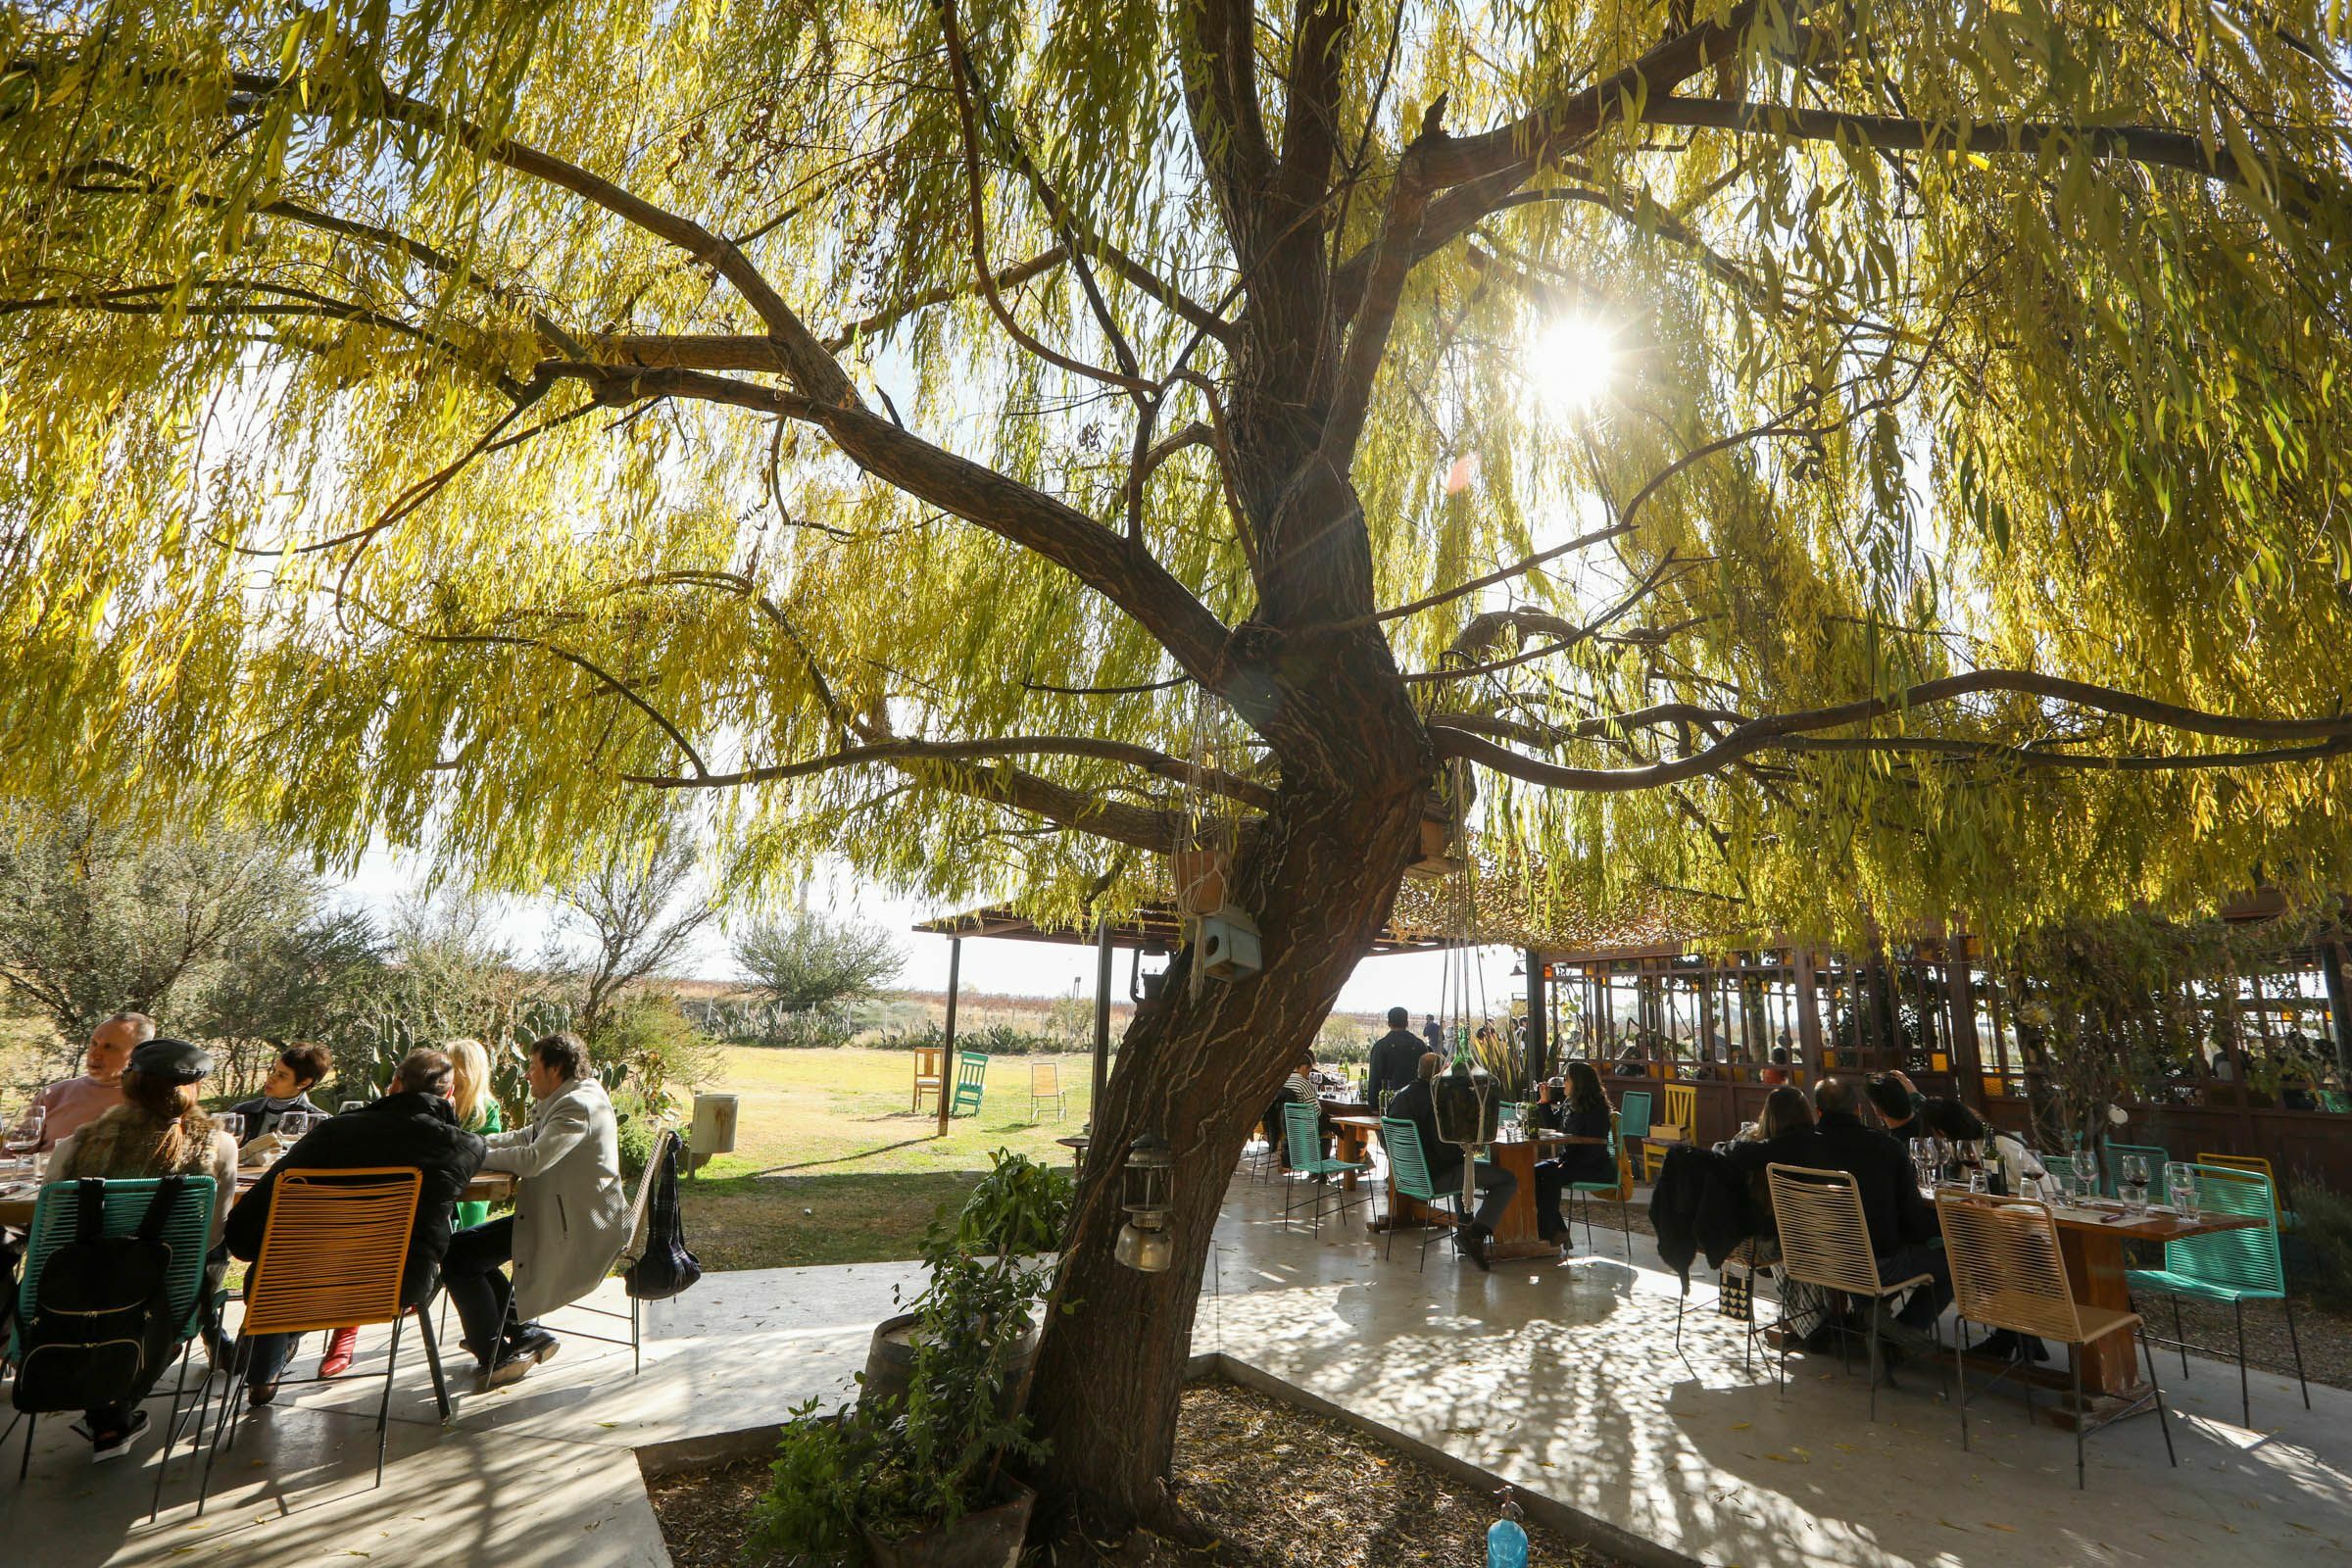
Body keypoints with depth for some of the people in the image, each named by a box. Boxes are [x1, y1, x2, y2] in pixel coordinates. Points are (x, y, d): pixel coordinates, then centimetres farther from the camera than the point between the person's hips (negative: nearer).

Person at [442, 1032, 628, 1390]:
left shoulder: (578, 1106, -20)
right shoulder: (569, 1101, 15)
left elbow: (533, 1159, -28)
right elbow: (525, 1137, 20)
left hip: (577, 1228, -11)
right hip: (558, 1214, 11)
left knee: (457, 1256, -10)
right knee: (463, 1244, 14)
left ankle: (496, 1353, 5)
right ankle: (526, 1332, 19)